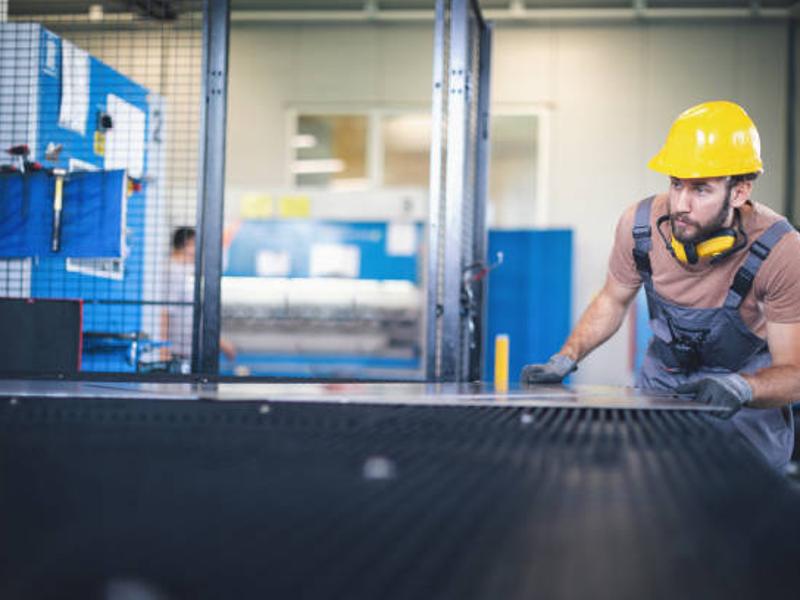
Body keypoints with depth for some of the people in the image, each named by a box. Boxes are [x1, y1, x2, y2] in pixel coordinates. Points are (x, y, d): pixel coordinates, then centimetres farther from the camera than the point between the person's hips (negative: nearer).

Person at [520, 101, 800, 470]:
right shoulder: (640, 225, -16)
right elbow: (612, 301, 4)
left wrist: (740, 387, -42)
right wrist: (564, 360, -10)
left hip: (747, 404, -3)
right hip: (661, 383, 3)